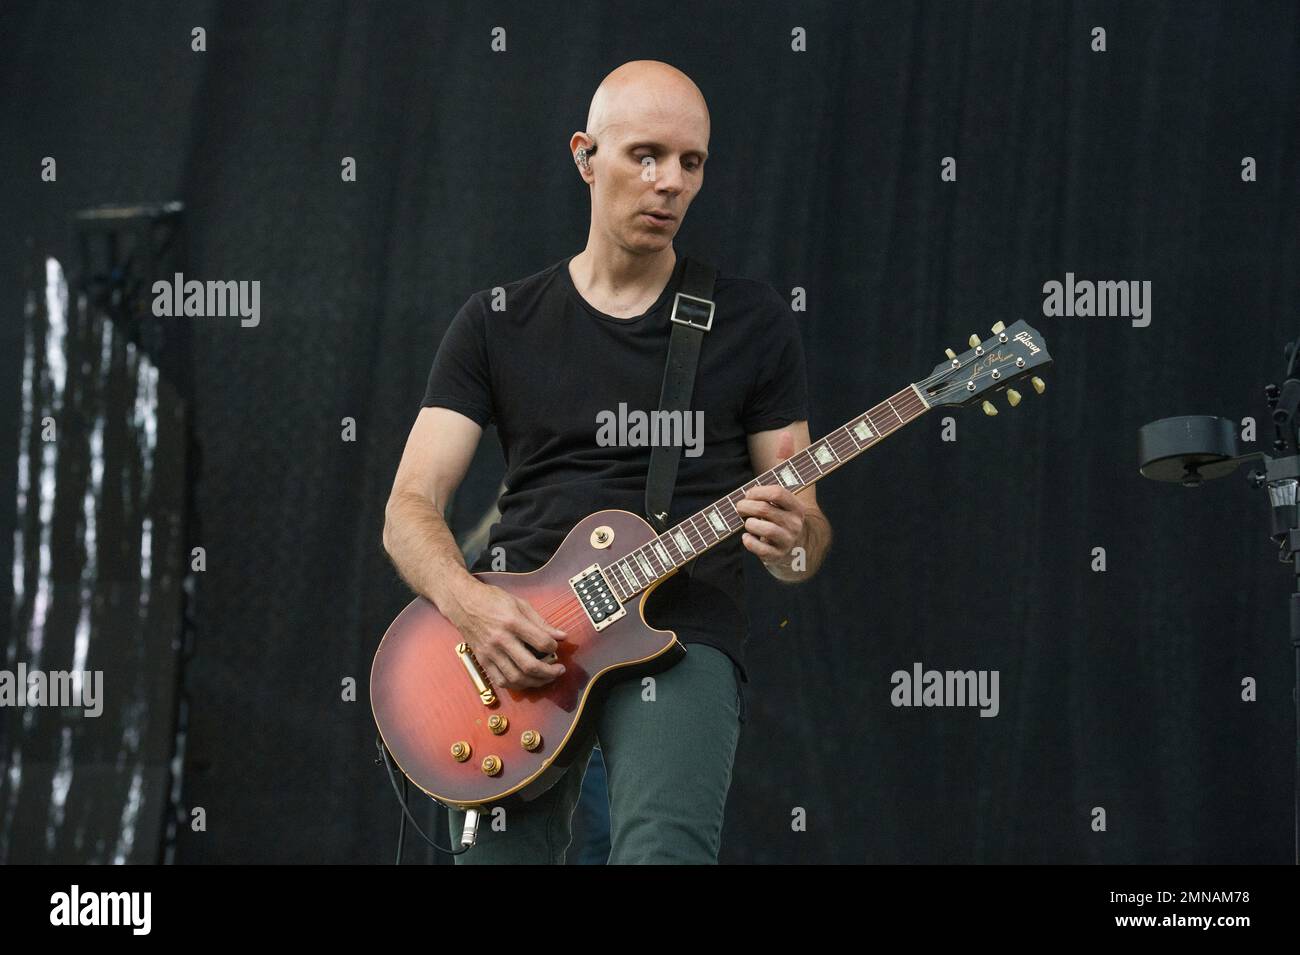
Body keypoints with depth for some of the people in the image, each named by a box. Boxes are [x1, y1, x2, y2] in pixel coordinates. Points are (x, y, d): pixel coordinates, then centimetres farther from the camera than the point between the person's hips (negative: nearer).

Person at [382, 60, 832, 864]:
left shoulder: (753, 322, 10)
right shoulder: (499, 323, 12)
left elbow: (806, 530, 11)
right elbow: (411, 508, 6)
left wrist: (791, 539, -15)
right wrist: (468, 602, -15)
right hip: (515, 637, 2)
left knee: (663, 846, -31)